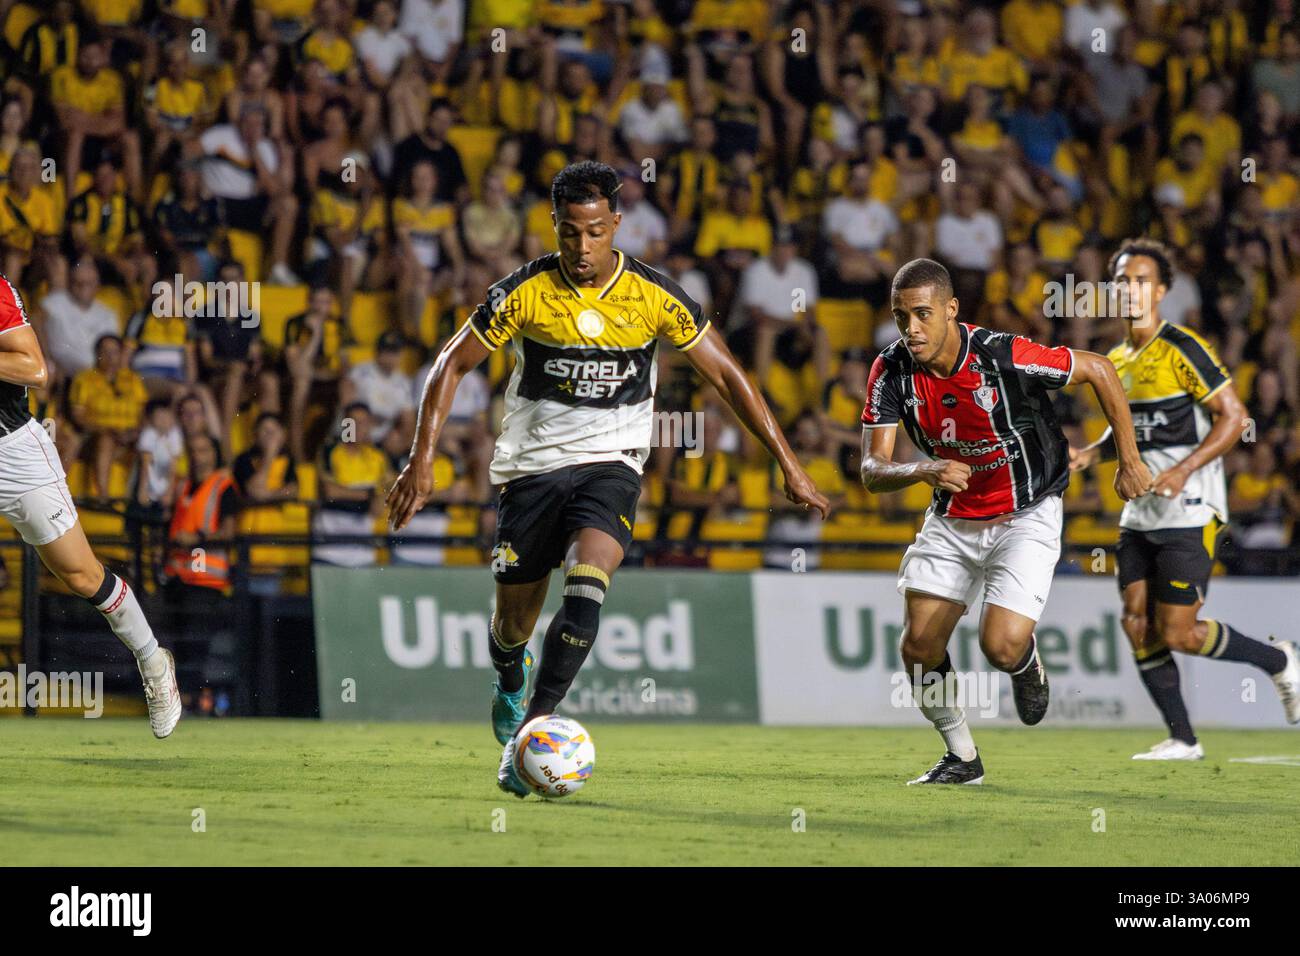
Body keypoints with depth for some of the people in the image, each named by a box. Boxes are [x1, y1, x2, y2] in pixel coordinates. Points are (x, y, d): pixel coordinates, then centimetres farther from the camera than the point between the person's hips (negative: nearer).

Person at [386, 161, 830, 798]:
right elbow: (453, 364, 0)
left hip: (610, 464, -1)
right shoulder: (525, 292, -9)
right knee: (515, 621, 8)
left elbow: (725, 374, 1)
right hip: (531, 465, 1)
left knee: (586, 583, -28)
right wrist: (422, 459, -9)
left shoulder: (654, 296, -8)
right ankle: (510, 675, 46)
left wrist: (789, 466, -1)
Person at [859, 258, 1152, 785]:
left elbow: (1099, 370, -12)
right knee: (919, 646, -3)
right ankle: (962, 757, 20)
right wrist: (925, 470, -37)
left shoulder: (1004, 356, -27)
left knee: (1001, 646, -19)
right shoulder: (891, 371, -14)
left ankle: (1027, 663, 20)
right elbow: (872, 471, -15)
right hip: (952, 519, 4)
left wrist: (1130, 461, -7)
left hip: (1025, 517, -4)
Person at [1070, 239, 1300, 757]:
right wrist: (1090, 454, 6)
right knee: (1138, 625, -1)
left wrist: (1183, 470, -22)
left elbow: (1233, 416, -13)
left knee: (1179, 633, -9)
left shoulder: (1183, 349, -12)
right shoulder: (1115, 361, 12)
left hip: (1189, 513, -8)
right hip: (1140, 515, 8)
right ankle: (1182, 740, 9)